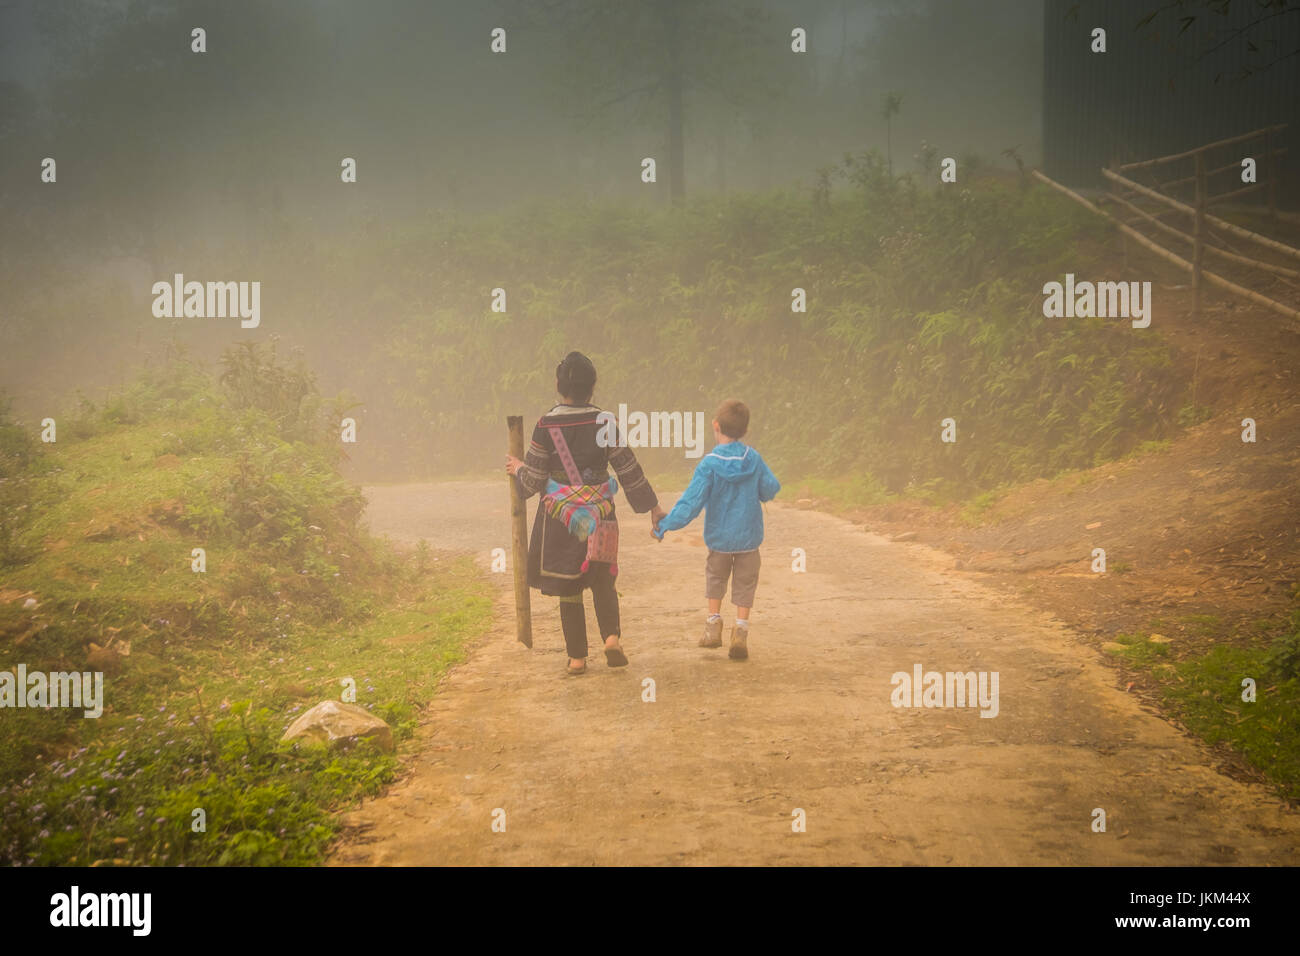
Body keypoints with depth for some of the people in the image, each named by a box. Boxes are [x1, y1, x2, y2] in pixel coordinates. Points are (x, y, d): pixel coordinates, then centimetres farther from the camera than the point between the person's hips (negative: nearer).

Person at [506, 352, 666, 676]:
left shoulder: (546, 426, -9)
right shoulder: (603, 423, -6)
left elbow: (533, 481, -6)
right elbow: (629, 470, -2)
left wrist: (518, 469, 17)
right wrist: (653, 508, 9)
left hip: (559, 518, -1)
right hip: (600, 514, 1)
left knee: (569, 589, 9)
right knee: (603, 581, 16)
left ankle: (577, 658, 11)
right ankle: (611, 637, -7)